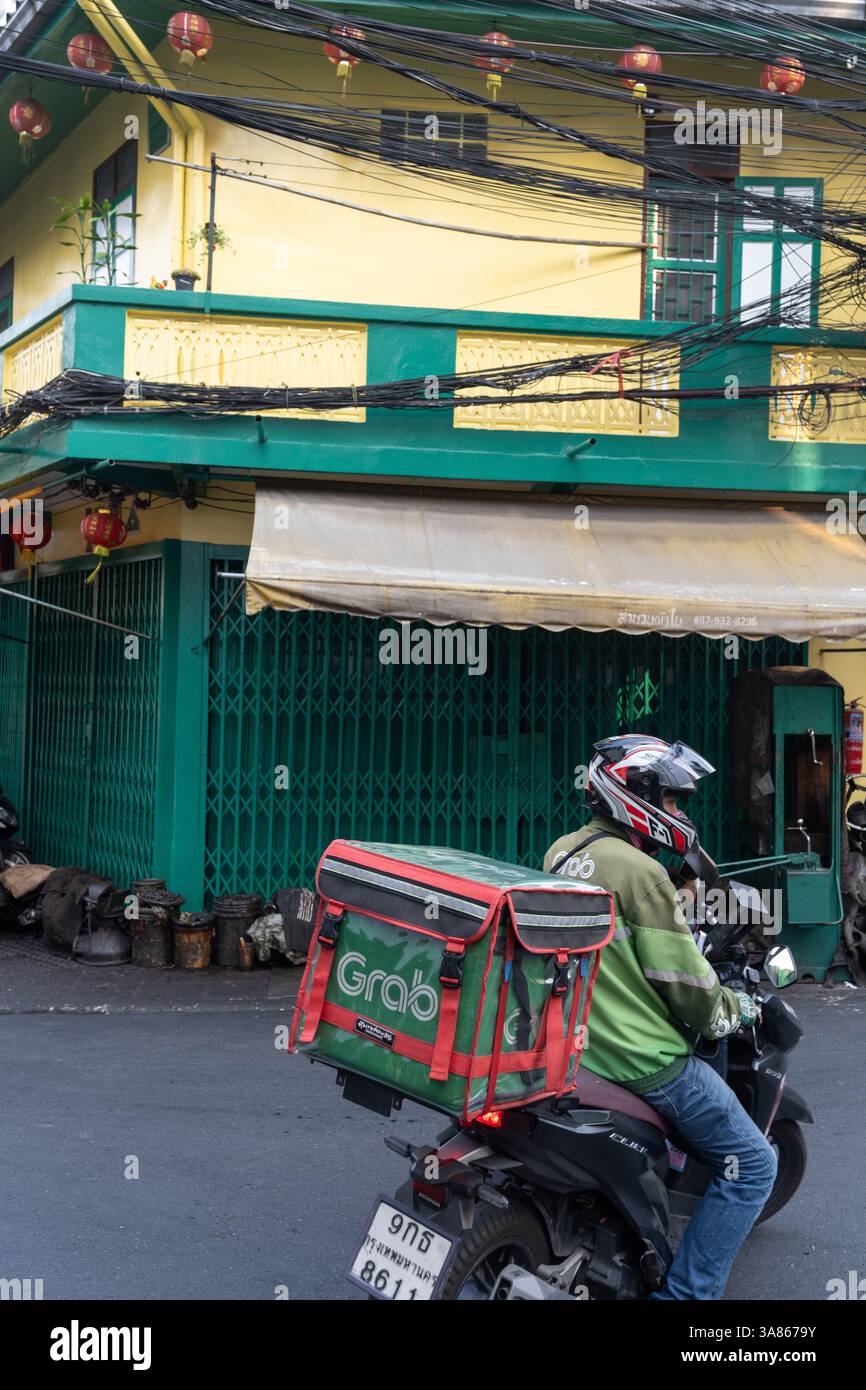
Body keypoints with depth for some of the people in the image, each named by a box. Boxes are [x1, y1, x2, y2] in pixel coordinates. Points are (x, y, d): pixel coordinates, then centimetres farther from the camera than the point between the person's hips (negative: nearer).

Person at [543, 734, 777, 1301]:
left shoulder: (560, 853, 6)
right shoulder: (640, 873, -20)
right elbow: (684, 983, -16)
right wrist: (737, 1009, 2)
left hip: (571, 1043, 9)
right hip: (640, 1059, -9)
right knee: (751, 1164, 0)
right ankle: (685, 1292, -3)